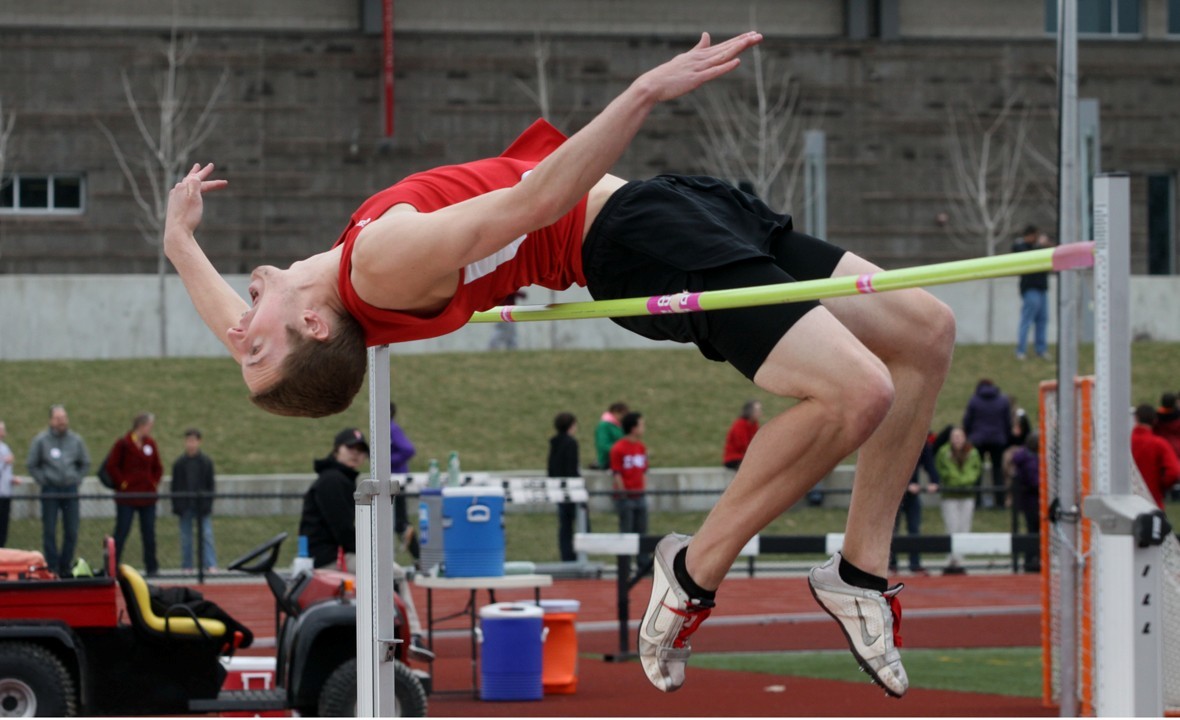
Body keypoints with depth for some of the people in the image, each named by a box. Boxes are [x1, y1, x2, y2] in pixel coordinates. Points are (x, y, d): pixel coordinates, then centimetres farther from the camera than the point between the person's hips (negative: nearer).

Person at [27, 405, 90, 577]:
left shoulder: (76, 440, 5)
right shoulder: (41, 440, -1)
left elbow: (85, 463, 19)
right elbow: (31, 465, 6)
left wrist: (77, 479, 7)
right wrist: (43, 480, -3)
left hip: (70, 491, 2)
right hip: (50, 492, -2)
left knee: (72, 532, 2)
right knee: (49, 532, -1)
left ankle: (65, 567, 13)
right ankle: (52, 568, 4)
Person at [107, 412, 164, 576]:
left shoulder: (151, 443, 9)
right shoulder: (123, 444, -8)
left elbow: (157, 467, 19)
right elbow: (111, 466, -7)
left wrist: (154, 483, 7)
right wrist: (122, 483, -9)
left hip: (148, 497, 5)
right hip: (127, 497, -5)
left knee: (149, 534, 7)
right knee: (121, 533, -4)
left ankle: (152, 567, 12)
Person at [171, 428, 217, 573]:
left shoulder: (206, 462, 2)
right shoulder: (179, 463, 3)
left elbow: (211, 484, 4)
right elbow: (175, 486, 6)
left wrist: (208, 503, -3)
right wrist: (176, 505, -1)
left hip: (202, 506, -1)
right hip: (185, 505, 1)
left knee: (206, 534, -7)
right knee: (186, 537, 5)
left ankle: (211, 564, -9)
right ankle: (187, 566, 12)